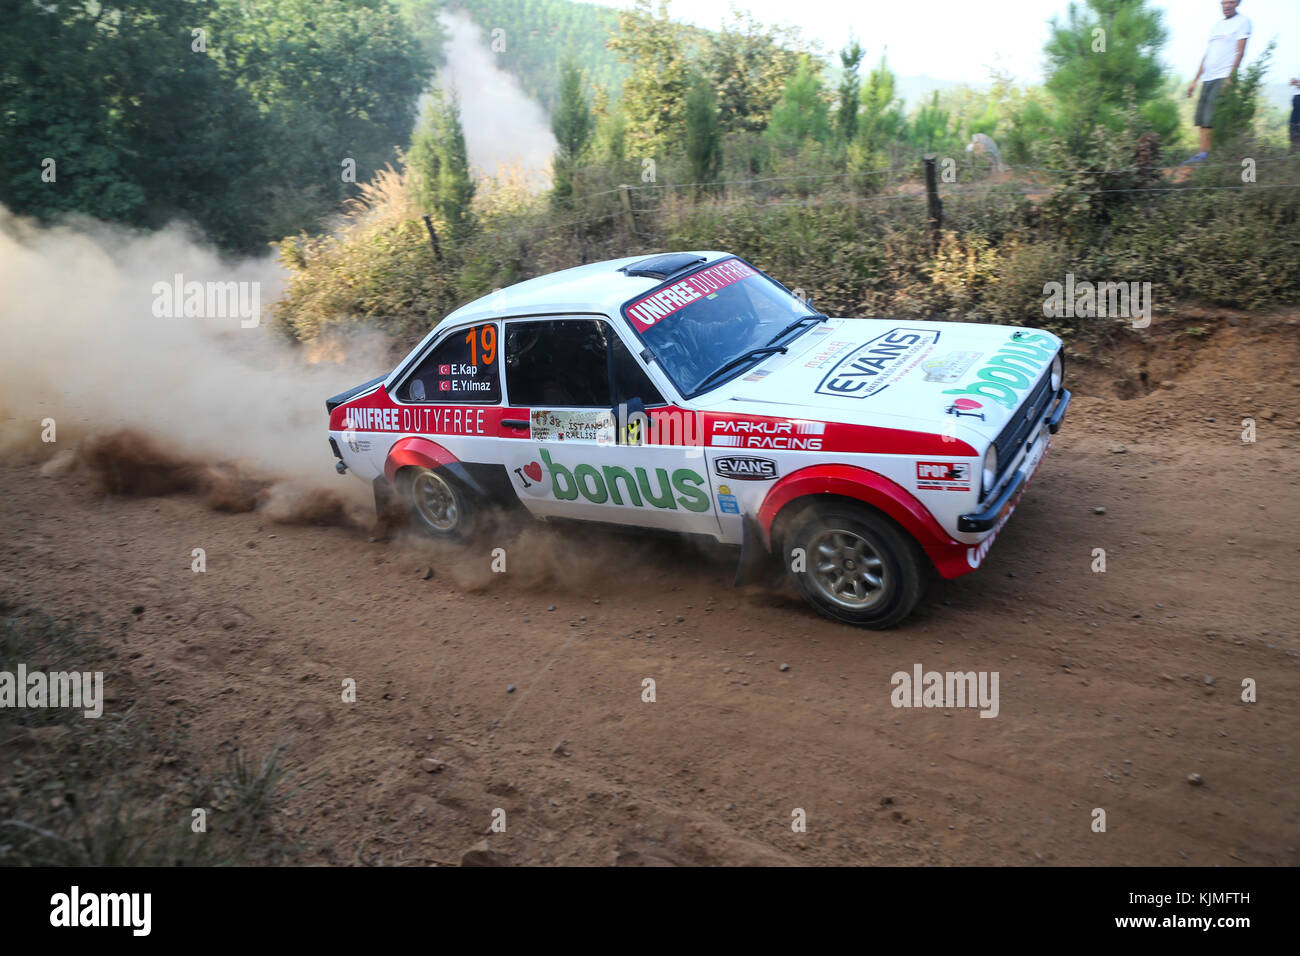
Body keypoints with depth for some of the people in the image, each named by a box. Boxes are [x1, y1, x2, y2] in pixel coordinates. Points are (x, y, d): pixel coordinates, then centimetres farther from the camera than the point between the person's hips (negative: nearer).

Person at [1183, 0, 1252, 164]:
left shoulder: (1242, 22, 2)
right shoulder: (1217, 26, 23)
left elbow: (1240, 52, -8)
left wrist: (1229, 77, -18)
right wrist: (1195, 81, 19)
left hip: (1223, 77, -7)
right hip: (1208, 77, 7)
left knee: (1210, 118, -15)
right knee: (1202, 118, 0)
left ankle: (1204, 153, -18)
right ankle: (1203, 152, 0)